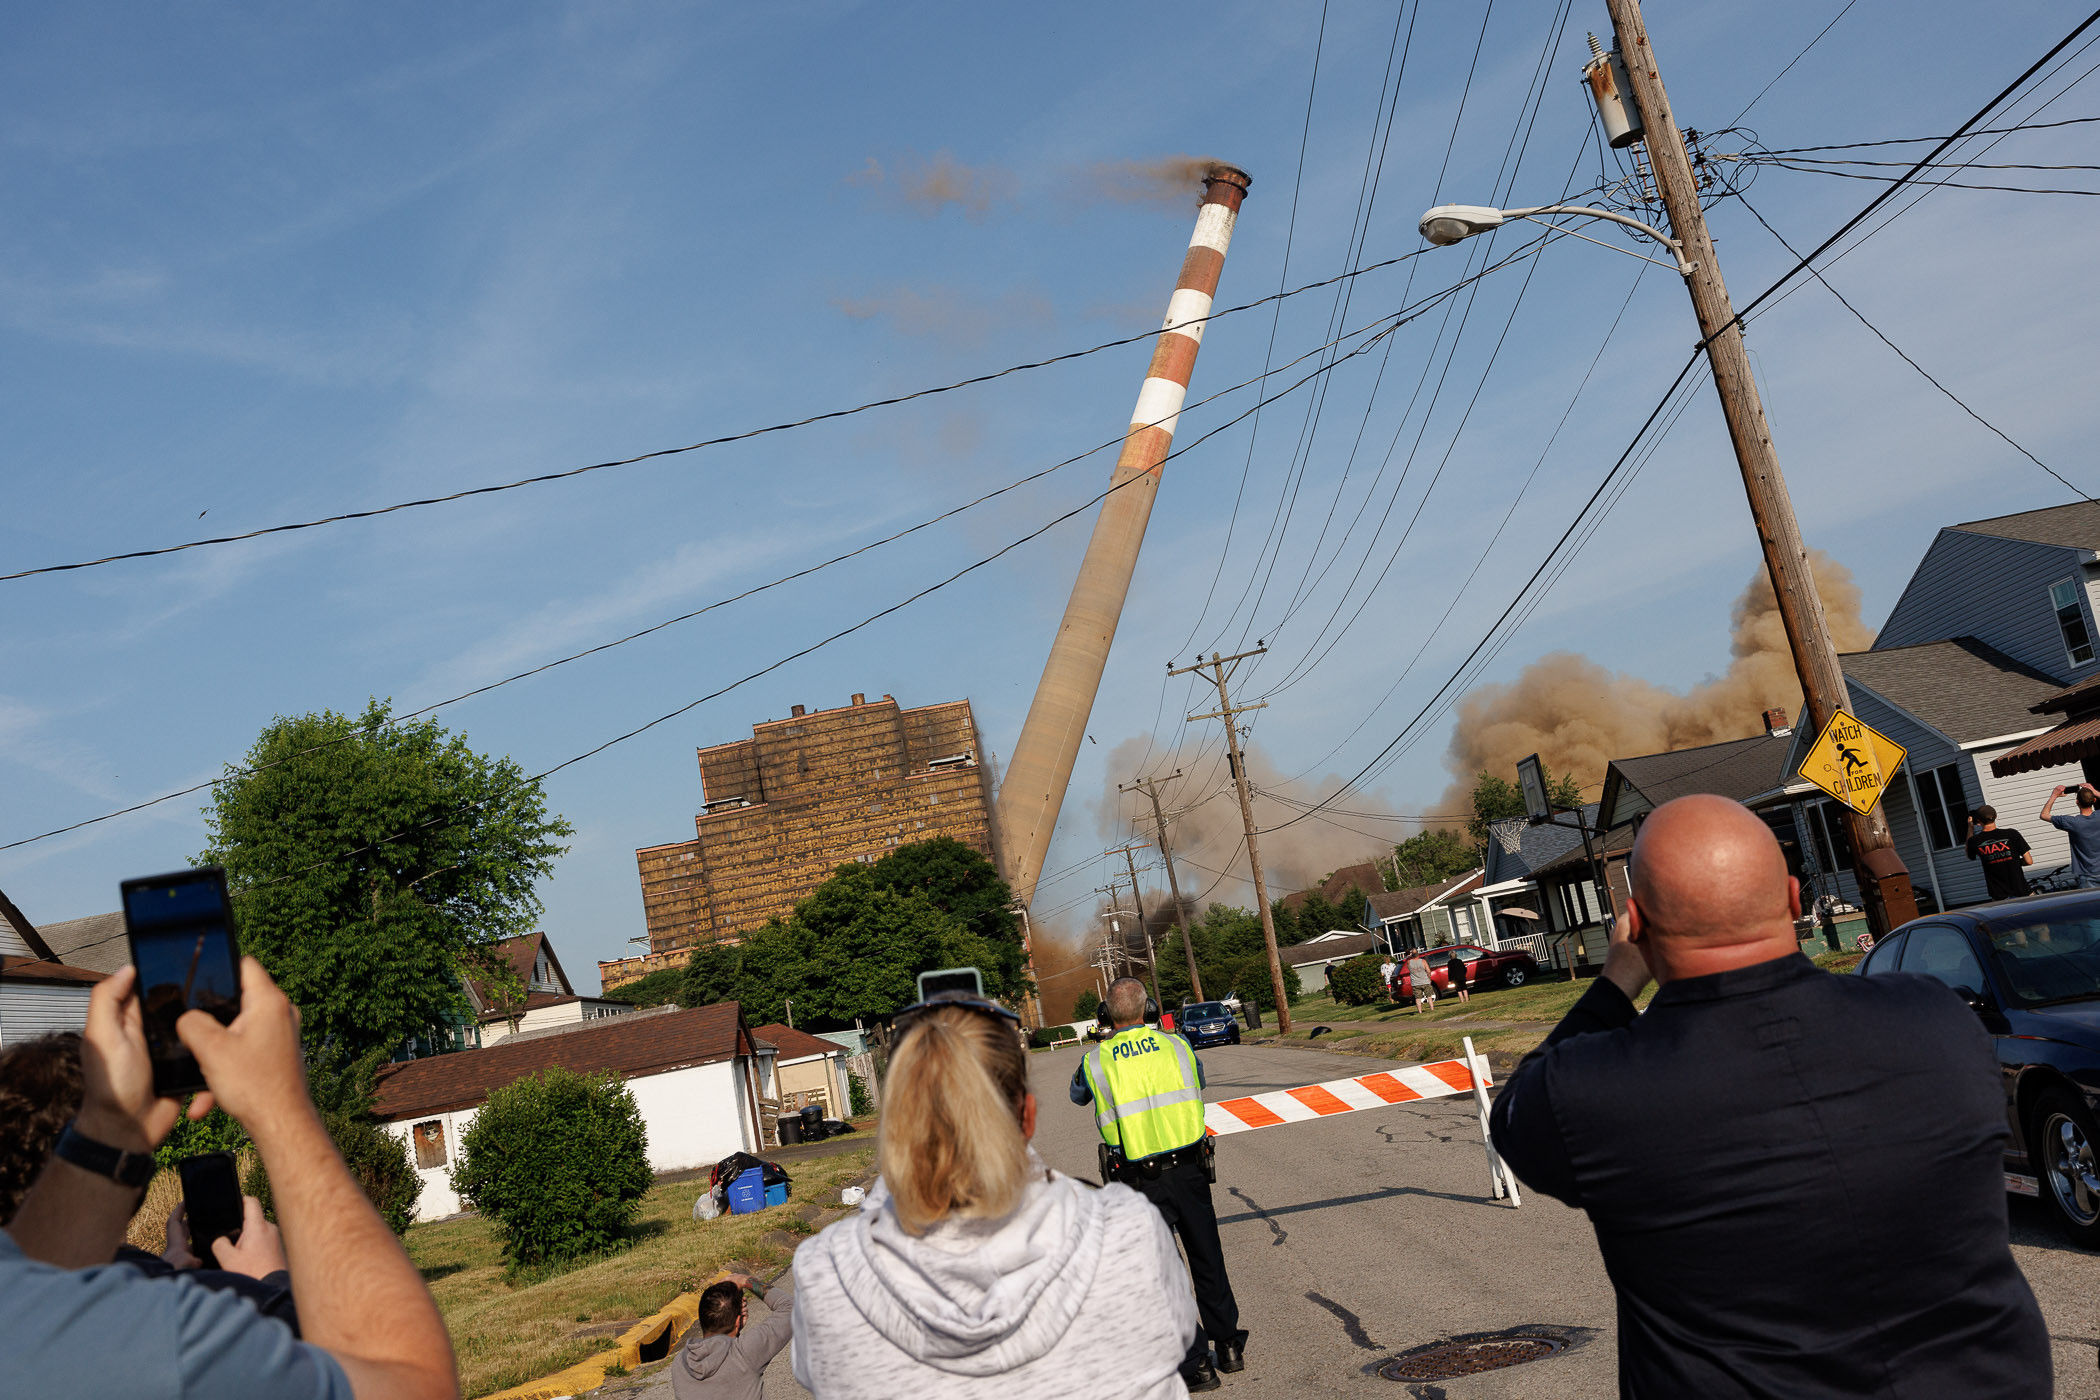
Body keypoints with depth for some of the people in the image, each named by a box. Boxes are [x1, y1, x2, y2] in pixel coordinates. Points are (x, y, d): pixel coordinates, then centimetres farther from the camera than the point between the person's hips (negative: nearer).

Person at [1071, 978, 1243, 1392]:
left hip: (1141, 1182, -3)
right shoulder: (1178, 1047, -1)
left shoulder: (1096, 1061, -8)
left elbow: (1077, 1095, 15)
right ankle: (1228, 1346, 30)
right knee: (1208, 1261, 18)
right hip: (1189, 1170, 3)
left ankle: (1196, 1365, 11)